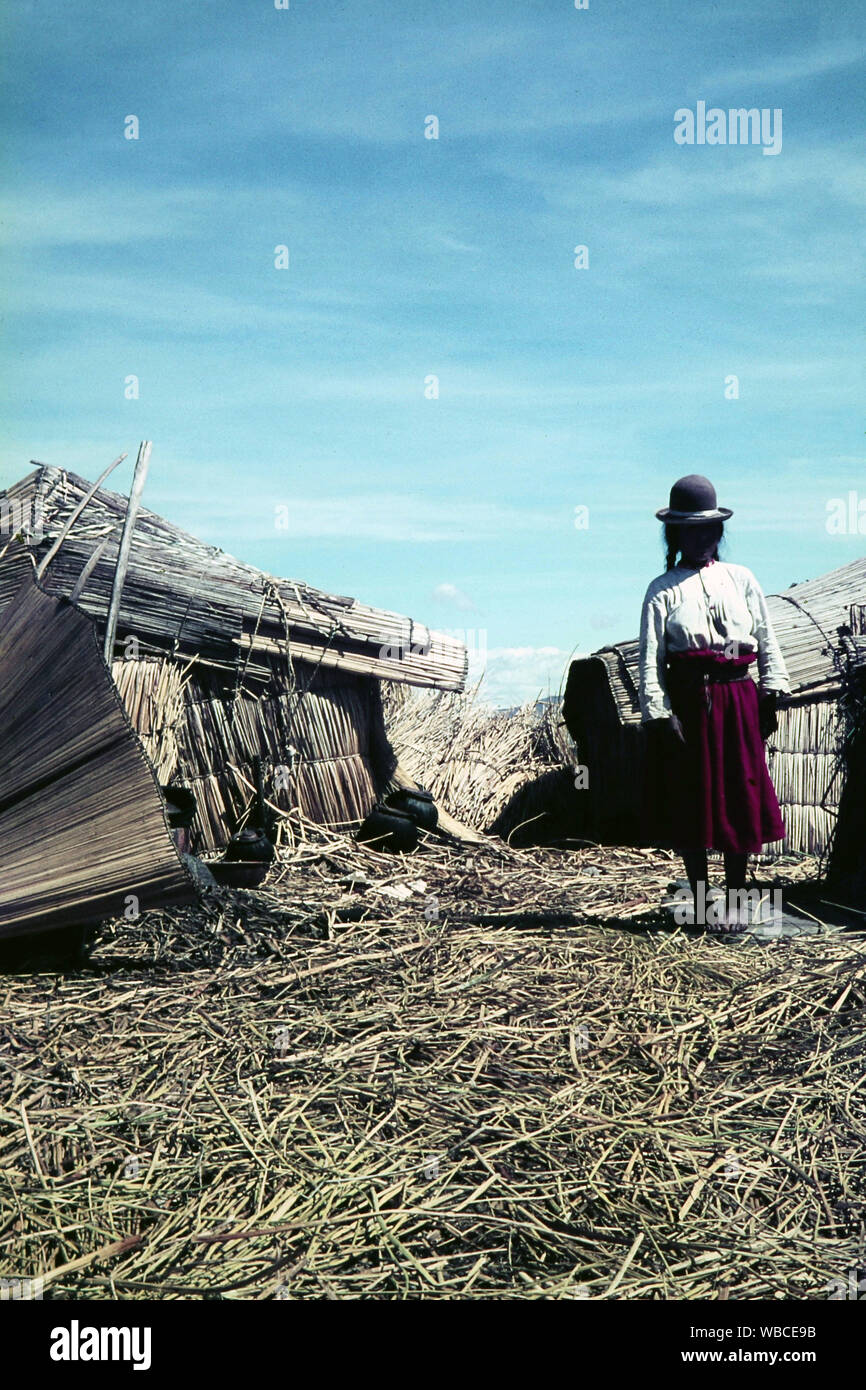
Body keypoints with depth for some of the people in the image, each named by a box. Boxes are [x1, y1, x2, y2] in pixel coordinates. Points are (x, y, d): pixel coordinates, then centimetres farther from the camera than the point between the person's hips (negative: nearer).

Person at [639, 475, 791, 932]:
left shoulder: (742, 580, 12)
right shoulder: (662, 591, 4)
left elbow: (767, 640, 12)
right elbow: (650, 658, -3)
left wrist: (771, 693, 1)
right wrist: (658, 712, -13)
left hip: (737, 701, 2)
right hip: (686, 702, -2)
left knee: (741, 797, 3)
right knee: (689, 801, 3)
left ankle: (735, 900, 15)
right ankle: (700, 901, 16)